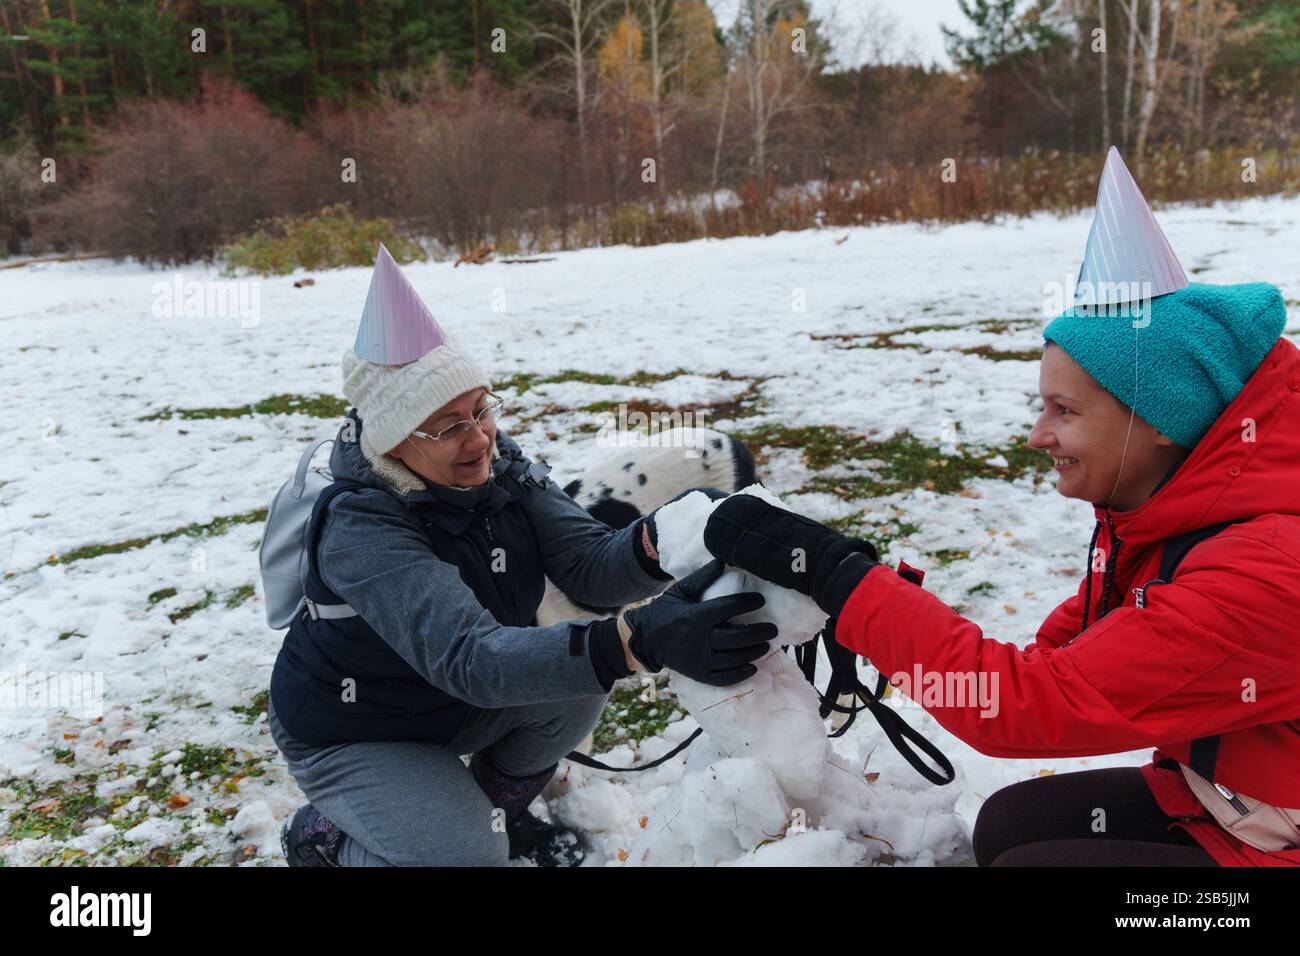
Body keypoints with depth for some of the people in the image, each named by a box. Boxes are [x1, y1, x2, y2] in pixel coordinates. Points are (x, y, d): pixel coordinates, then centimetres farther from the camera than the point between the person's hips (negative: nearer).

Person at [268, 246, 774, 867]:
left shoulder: (498, 466, -15)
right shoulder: (361, 531, -34)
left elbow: (589, 566, -21)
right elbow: (468, 659, -46)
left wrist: (662, 541, -45)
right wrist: (638, 642, -58)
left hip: (451, 702, 6)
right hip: (351, 736, -5)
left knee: (579, 677, -17)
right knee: (466, 856, -21)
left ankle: (498, 809, 12)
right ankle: (319, 834, 9)